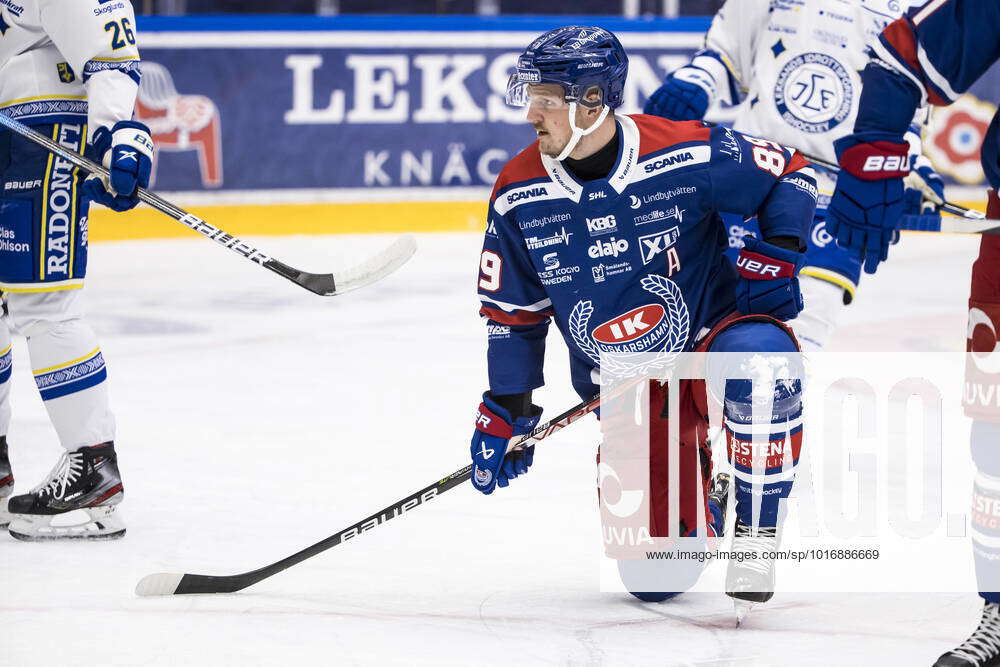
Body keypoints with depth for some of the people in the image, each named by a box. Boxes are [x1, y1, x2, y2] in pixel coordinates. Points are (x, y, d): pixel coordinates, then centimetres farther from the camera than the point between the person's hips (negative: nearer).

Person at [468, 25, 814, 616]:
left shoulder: (687, 156, -19)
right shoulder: (518, 196, -8)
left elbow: (789, 175, -4)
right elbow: (513, 311, 4)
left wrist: (775, 254, -18)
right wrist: (506, 411, 3)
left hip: (711, 331, -3)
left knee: (762, 356, -41)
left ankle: (757, 533, -21)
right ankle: (693, 484, 34)